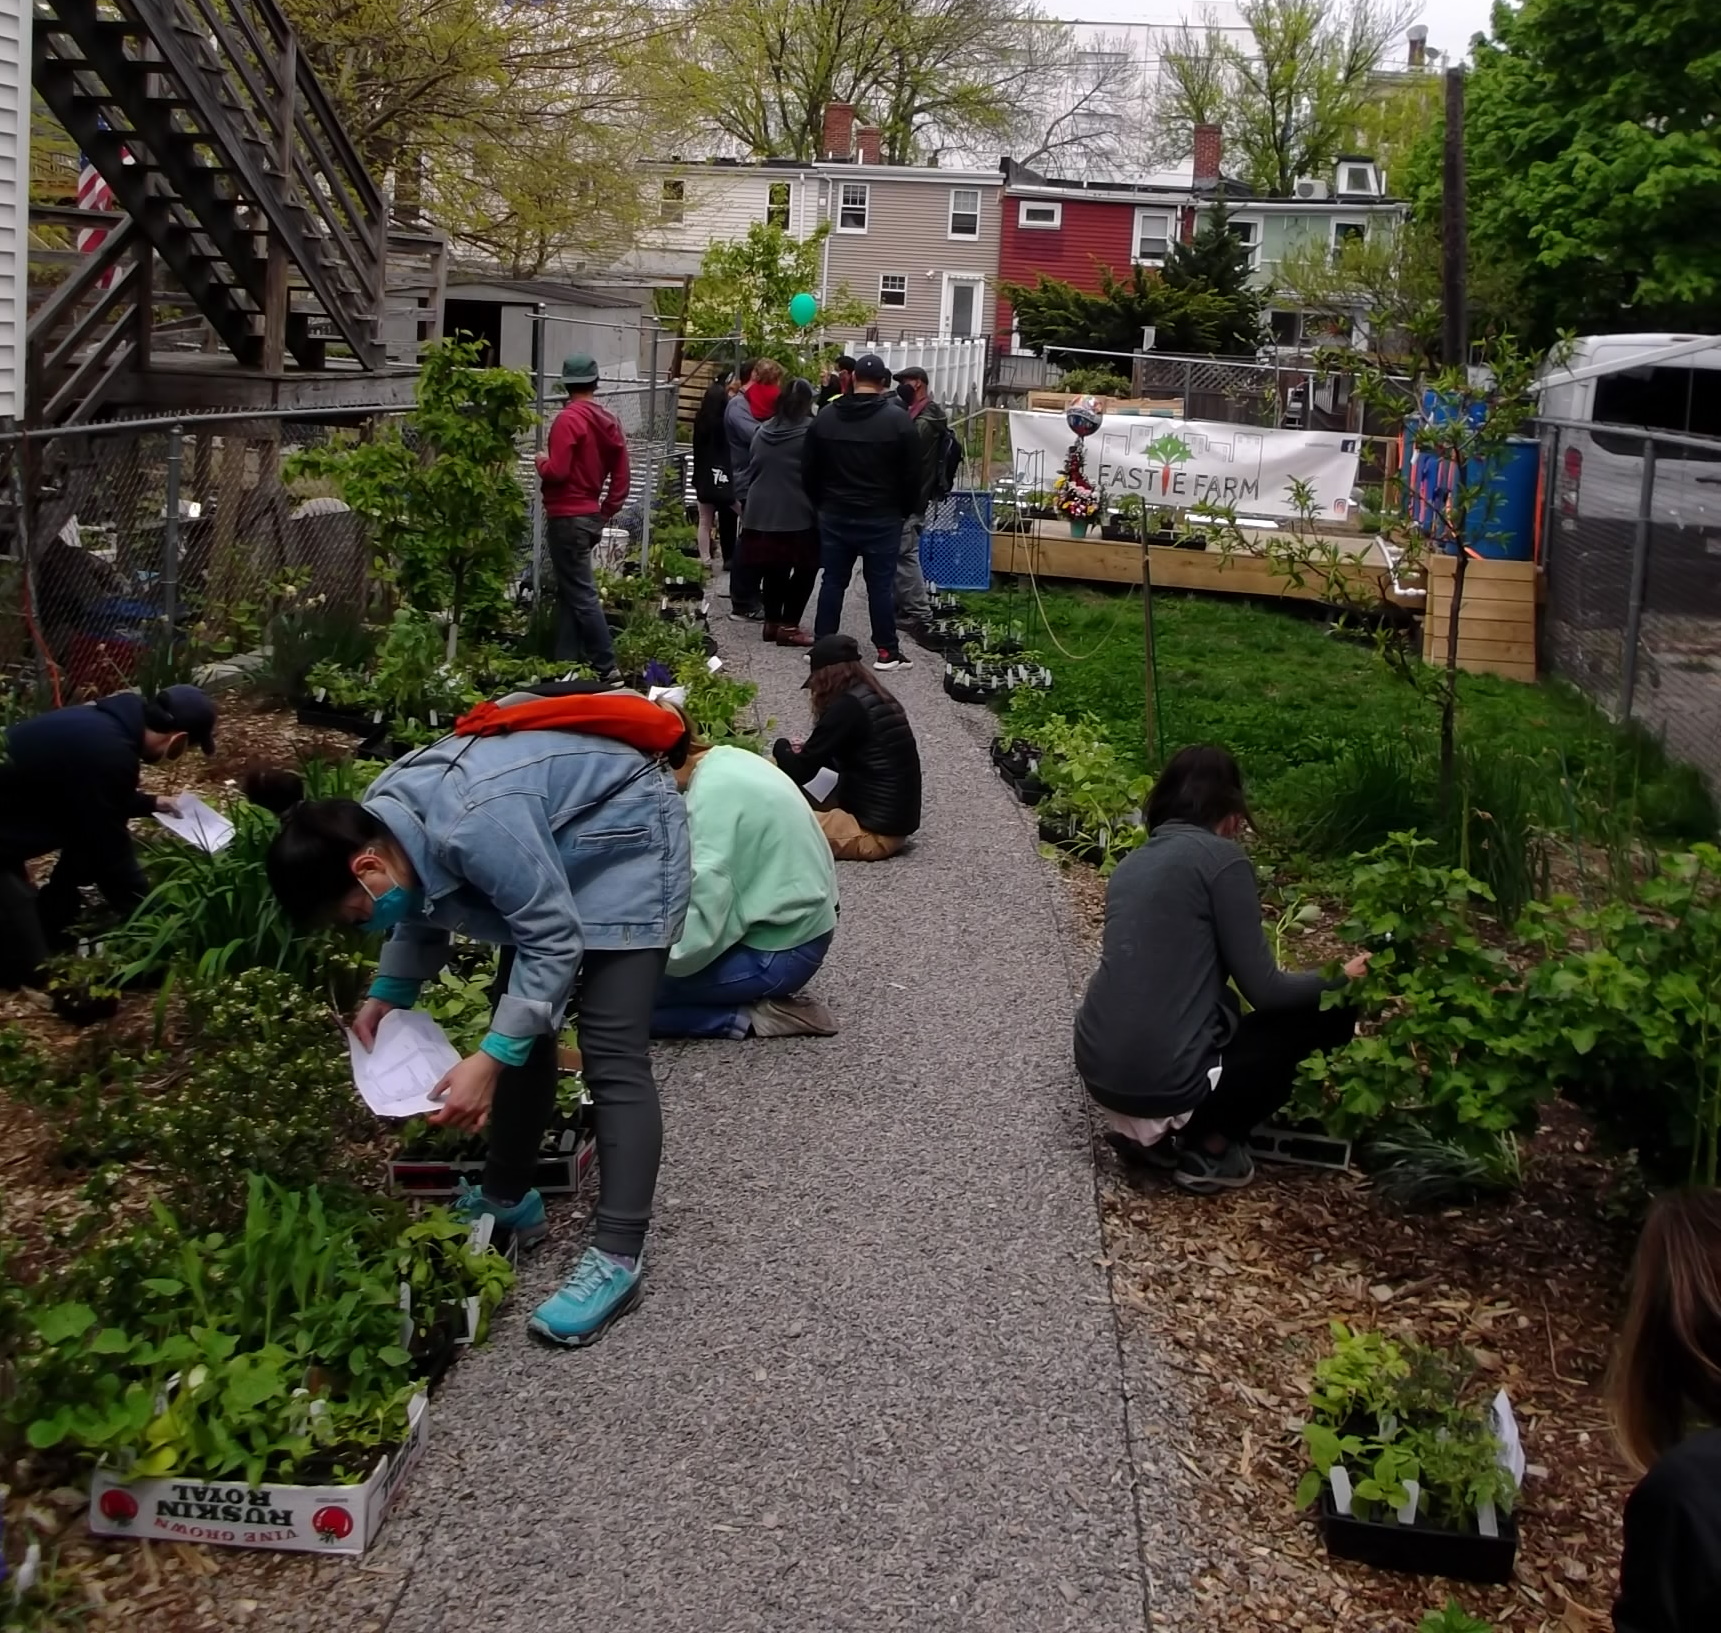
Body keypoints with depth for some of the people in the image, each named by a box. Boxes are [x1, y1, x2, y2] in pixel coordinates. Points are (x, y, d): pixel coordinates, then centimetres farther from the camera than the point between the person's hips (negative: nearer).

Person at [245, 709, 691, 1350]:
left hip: (625, 837, -9)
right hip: (557, 846, 9)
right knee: (522, 1025, 10)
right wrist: (386, 995, -3)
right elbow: (422, 909, 10)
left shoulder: (472, 828, -37)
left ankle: (617, 1259, -14)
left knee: (611, 1055, -14)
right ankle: (508, 1199, 24)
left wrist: (490, 1058, -30)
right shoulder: (382, 821, -10)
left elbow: (553, 940, -29)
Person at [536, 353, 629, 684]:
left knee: (581, 594, -6)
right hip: (592, 516, 8)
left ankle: (606, 668, -8)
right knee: (569, 591, 15)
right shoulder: (609, 421, 9)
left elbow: (557, 472, -20)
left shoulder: (568, 419, -14)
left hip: (567, 517, -8)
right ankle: (567, 662, 18)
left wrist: (542, 462, 1)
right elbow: (622, 477, 11)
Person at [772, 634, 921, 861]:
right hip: (894, 821, 9)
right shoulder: (877, 699, 8)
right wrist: (809, 751, 18)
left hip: (875, 832, -9)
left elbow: (799, 773, -13)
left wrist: (782, 747, 7)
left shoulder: (847, 708, -17)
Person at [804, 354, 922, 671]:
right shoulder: (898, 419, -9)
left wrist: (821, 504, 18)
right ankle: (887, 652, 7)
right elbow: (912, 474, -5)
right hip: (881, 518, -3)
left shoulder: (826, 417, 2)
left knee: (832, 582, 9)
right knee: (881, 585, 2)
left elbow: (809, 471, 8)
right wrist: (906, 511, 9)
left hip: (835, 515, 3)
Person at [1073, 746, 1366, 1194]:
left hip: (1098, 1070, 8)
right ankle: (1208, 1149, 8)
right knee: (1329, 1012, 10)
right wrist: (1340, 977, 13)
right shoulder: (1221, 857, -7)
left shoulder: (1133, 863, 14)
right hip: (1161, 1081, -8)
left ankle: (1144, 1129, 17)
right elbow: (1263, 990, -6)